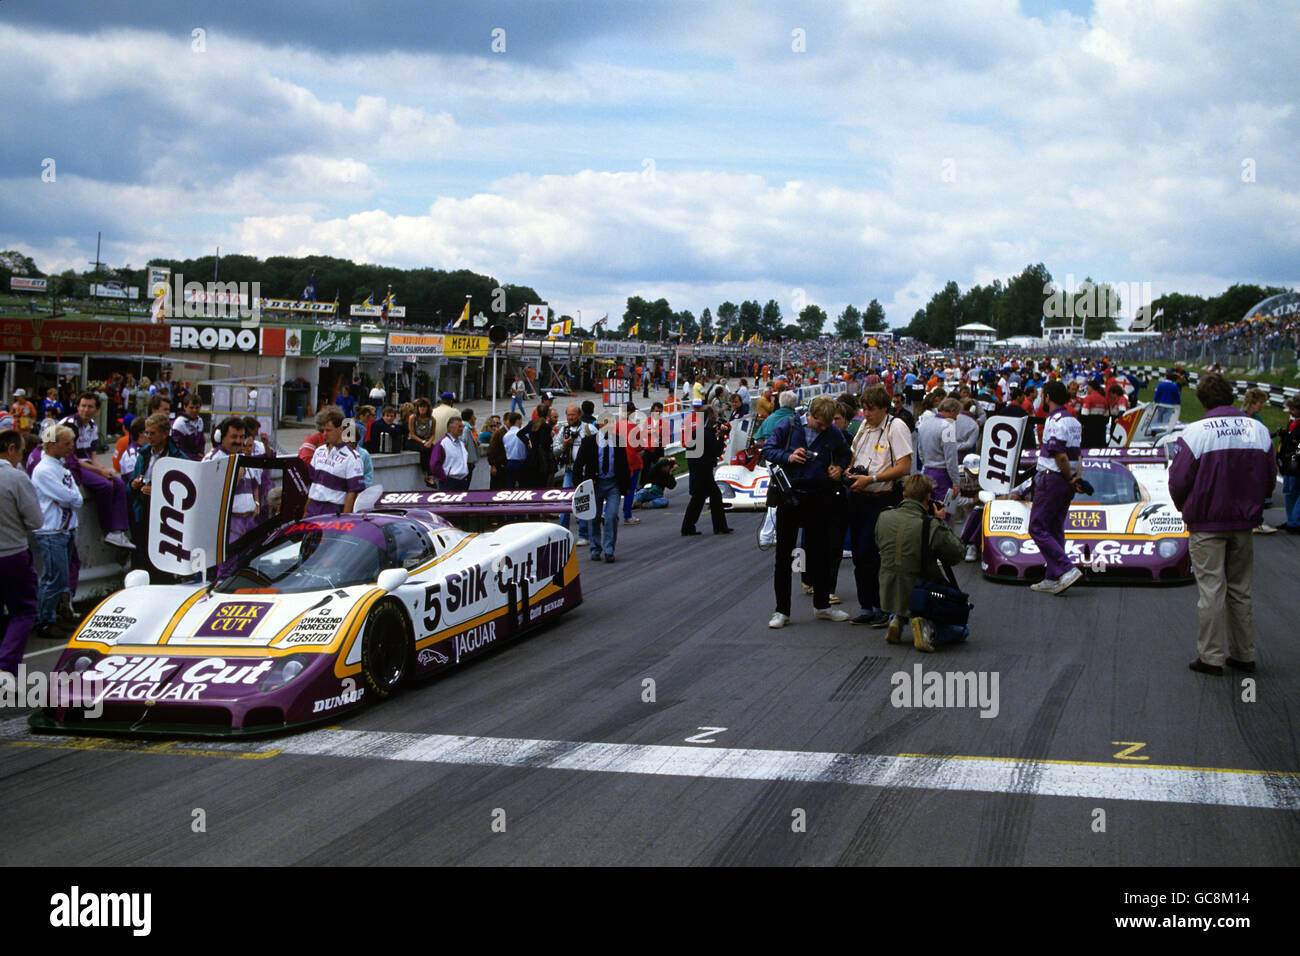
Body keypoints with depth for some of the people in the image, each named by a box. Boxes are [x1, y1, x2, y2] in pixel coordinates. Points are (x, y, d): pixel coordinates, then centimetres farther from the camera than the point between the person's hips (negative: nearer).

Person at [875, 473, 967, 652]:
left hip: (889, 595, 5)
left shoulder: (884, 518, -5)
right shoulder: (933, 527, -20)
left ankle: (896, 619, 9)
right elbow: (957, 555, -6)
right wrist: (942, 523, 0)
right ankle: (926, 624, -11)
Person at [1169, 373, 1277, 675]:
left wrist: (1185, 508, 8)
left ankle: (1211, 657, 5)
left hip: (1206, 525, -4)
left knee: (1211, 589, 2)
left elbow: (1179, 481, -12)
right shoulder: (1259, 430, 0)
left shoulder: (1195, 432, -14)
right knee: (1240, 590, 14)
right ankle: (1243, 654, 20)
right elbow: (1270, 479, 6)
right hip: (1244, 524, 4)